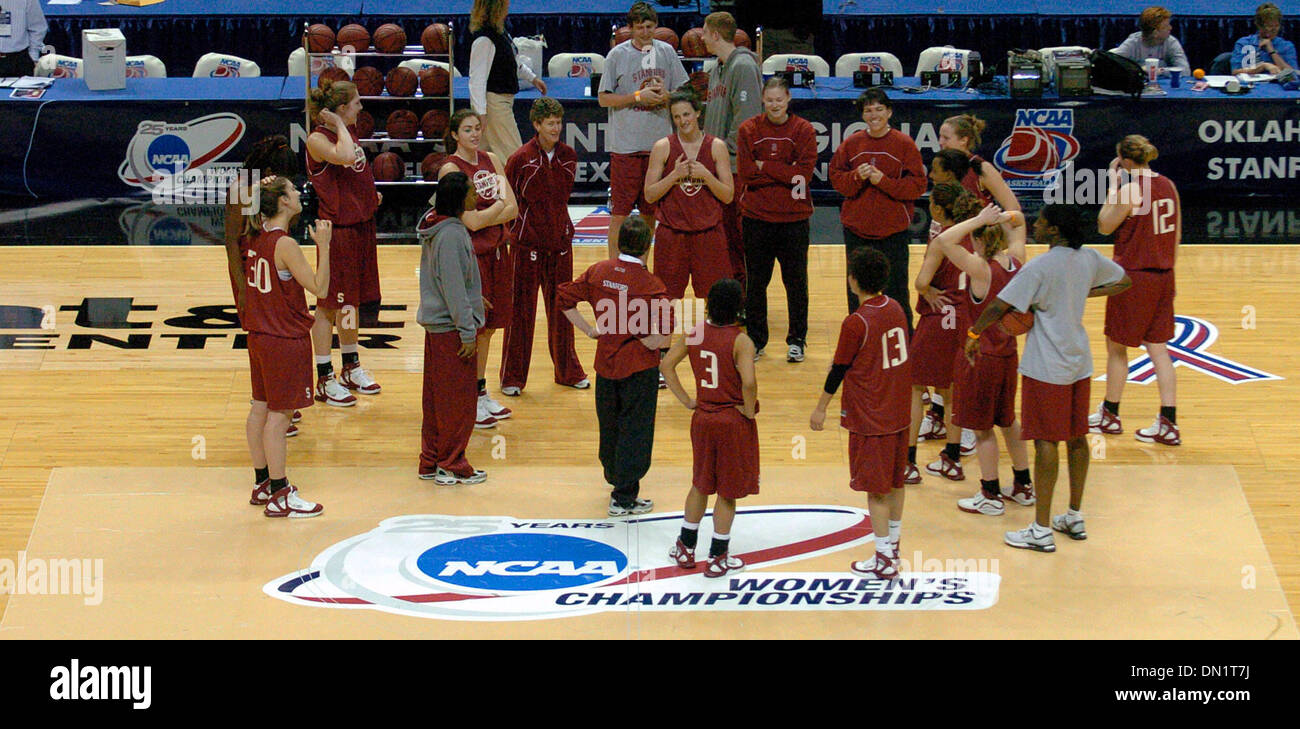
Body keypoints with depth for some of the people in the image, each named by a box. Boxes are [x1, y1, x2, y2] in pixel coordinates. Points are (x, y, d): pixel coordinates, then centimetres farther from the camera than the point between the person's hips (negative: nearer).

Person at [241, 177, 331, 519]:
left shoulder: (256, 236, 2)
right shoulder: (285, 245, -22)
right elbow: (319, 288, -21)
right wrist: (323, 246, -18)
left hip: (259, 334, 9)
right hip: (285, 340, -9)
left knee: (261, 408, 17)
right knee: (279, 414, -4)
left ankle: (262, 484, 28)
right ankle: (279, 497, 1)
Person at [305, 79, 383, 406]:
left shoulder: (349, 129, 10)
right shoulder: (317, 139, -16)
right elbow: (345, 157, -37)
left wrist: (371, 195, 9)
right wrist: (338, 124, -22)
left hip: (361, 223, 9)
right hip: (336, 228, -9)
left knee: (352, 300, 19)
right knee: (329, 304, -2)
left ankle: (352, 368, 31)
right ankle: (325, 381, 4)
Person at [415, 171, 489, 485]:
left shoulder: (438, 227, 8)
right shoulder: (451, 235, -22)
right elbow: (454, 288, -22)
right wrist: (467, 332, -18)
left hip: (437, 325, 10)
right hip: (450, 327, -10)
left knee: (437, 397, 16)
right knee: (459, 399, 1)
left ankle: (431, 463, 24)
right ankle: (451, 466, 10)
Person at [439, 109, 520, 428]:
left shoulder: (491, 160, 8)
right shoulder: (451, 168, -12)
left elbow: (513, 210, 2)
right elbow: (471, 222, -18)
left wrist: (485, 217, -13)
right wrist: (501, 203, -5)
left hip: (495, 251, 7)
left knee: (488, 326, 14)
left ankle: (481, 392, 25)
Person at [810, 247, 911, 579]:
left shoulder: (856, 323, -20)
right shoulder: (896, 309, 1)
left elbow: (839, 369, -12)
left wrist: (821, 408, 0)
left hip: (869, 419, -7)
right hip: (898, 412, 7)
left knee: (875, 489, -1)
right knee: (895, 482, 18)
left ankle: (884, 560, 1)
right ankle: (893, 546, 31)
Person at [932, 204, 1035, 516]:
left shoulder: (981, 268, -24)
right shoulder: (1015, 262, -4)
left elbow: (943, 241, -33)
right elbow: (1018, 222, 15)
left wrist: (978, 220, -28)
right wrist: (998, 218, -4)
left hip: (981, 357, -7)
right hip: (1007, 352, 7)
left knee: (982, 428, 7)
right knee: (1008, 420, 22)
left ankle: (991, 496, 16)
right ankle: (1023, 486, 33)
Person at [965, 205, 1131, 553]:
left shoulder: (1039, 268, -19)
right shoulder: (1089, 259, 2)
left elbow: (999, 306, -20)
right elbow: (1123, 281, 19)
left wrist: (973, 334, -6)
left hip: (1047, 369, -7)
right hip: (1079, 363, 7)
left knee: (1046, 442, -4)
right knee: (1076, 438, 16)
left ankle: (1041, 530, 0)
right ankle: (1074, 517, 26)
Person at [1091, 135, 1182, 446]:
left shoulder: (1129, 190, -17)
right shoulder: (1168, 186, 5)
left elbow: (1104, 226, -6)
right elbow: (1176, 234, 11)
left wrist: (1113, 185, -5)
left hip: (1133, 277, -7)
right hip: (1163, 277, 7)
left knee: (1116, 347, 11)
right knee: (1158, 348, 9)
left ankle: (1110, 415, 23)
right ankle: (1168, 423, 2)